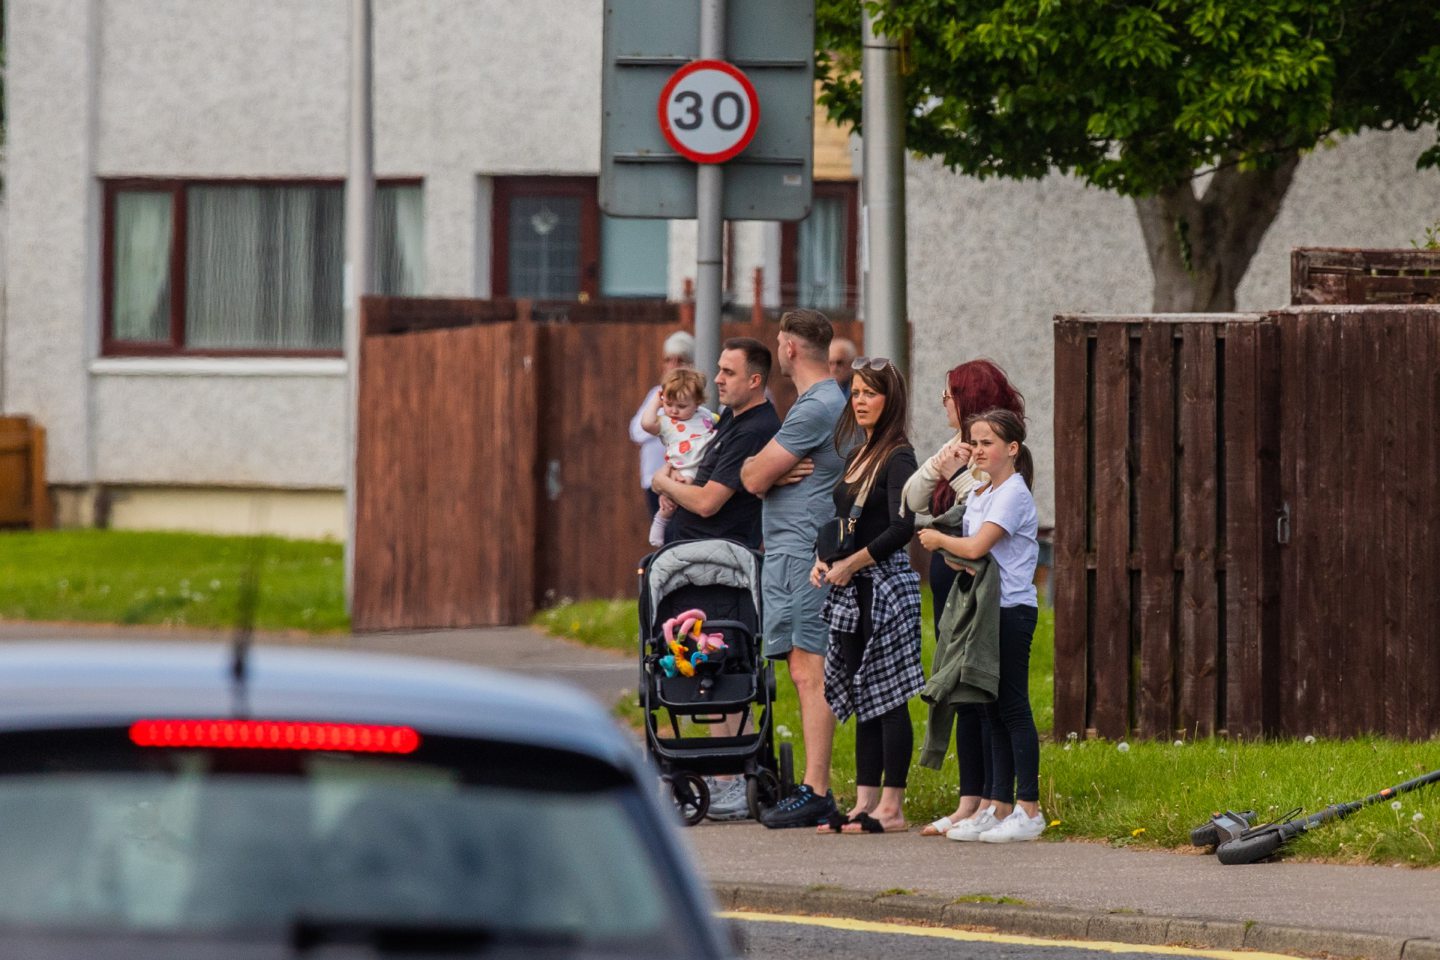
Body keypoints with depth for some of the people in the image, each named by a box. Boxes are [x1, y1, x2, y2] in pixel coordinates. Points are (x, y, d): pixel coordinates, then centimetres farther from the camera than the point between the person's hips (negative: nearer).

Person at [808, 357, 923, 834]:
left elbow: (902, 527, -20)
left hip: (886, 585, -9)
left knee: (887, 696, -7)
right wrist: (823, 560, 2)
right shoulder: (858, 456, 16)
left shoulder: (898, 458, -10)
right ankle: (865, 803, 12)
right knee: (863, 699, 9)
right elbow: (841, 522, 20)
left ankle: (891, 808, -5)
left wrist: (850, 564, -16)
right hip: (852, 593, 9)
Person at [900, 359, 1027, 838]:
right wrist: (938, 467, -7)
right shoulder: (956, 448, 16)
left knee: (984, 693, -8)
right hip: (948, 575, 10)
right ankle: (969, 802, 16)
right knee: (962, 694, 11)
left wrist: (956, 474, -20)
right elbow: (913, 502, 9)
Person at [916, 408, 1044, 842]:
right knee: (995, 710, 10)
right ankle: (998, 807, 13)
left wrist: (939, 540, -4)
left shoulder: (1012, 494, -12)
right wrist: (940, 542, 0)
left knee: (1012, 708, -8)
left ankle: (1028, 810, -5)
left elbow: (976, 547, -20)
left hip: (1011, 609, -9)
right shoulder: (979, 494, 16)